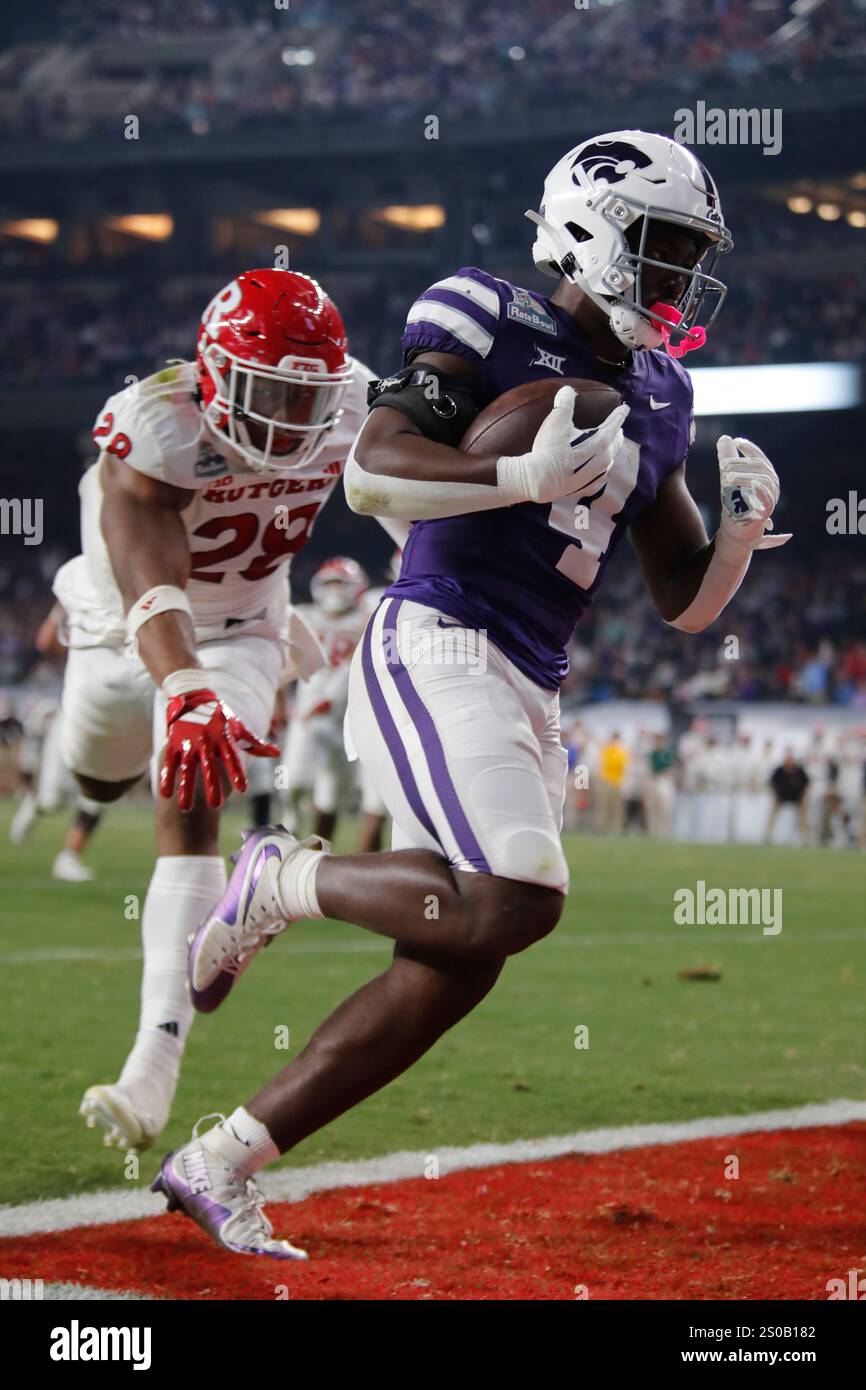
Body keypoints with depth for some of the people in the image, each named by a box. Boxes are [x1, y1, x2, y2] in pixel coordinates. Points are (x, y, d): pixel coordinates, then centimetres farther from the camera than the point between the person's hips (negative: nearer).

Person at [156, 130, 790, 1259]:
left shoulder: (656, 400, 19)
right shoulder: (491, 327, -3)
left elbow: (686, 602, 22)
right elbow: (371, 474, -15)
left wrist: (744, 530, 2)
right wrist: (526, 477, -25)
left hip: (526, 698, 8)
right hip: (436, 649, -8)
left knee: (451, 975, 1)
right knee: (517, 903, -26)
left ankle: (219, 1163, 8)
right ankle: (285, 881, -1)